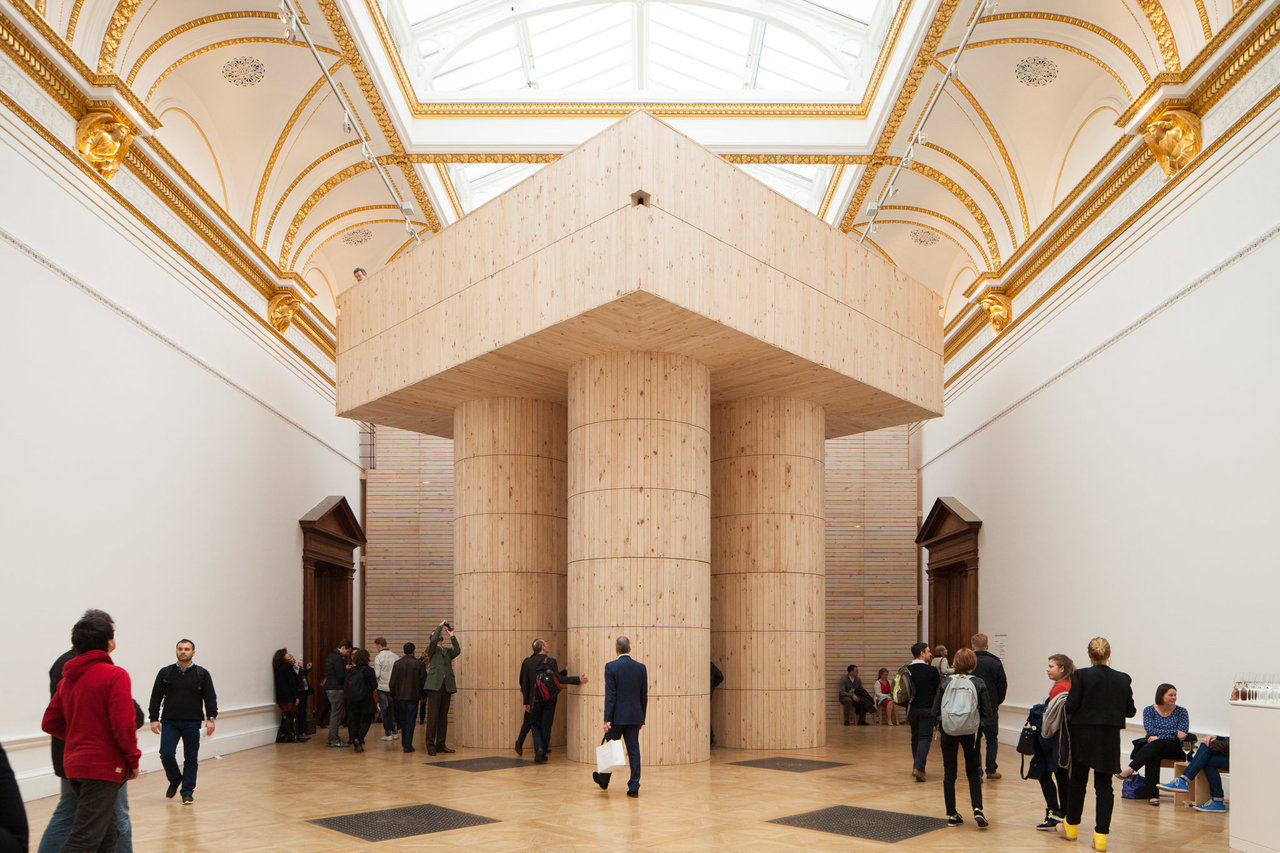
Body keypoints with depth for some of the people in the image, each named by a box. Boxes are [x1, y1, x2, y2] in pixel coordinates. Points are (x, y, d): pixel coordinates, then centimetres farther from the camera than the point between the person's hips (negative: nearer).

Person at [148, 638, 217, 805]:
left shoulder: (202, 674, 3)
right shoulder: (165, 673, 6)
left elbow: (210, 698, 2)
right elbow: (156, 698, 8)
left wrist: (211, 719, -8)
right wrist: (154, 719, 0)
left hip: (192, 723, -1)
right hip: (169, 722, 1)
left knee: (191, 758, 2)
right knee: (166, 754, -11)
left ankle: (187, 792, 14)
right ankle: (175, 780, 17)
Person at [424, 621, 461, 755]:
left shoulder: (448, 651, 19)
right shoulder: (431, 649, 7)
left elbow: (458, 651, -1)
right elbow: (434, 640, -14)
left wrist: (451, 635, -3)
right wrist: (441, 625, -5)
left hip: (447, 686, 5)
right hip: (435, 685, -5)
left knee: (443, 716, 7)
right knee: (433, 715, -6)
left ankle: (440, 744, 12)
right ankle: (430, 745, -3)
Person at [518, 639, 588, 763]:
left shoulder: (528, 663, 1)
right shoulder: (551, 661, -9)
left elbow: (525, 684, 3)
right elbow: (559, 679, -16)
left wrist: (526, 702, 9)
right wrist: (578, 679, -13)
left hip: (535, 700, 2)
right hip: (549, 699, -2)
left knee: (535, 725, 14)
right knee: (546, 727, 8)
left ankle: (538, 748, -8)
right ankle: (542, 754, 11)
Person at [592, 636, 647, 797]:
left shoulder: (611, 667, -10)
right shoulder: (641, 667, 2)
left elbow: (610, 695, -13)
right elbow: (644, 696, 7)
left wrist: (607, 719, -11)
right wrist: (642, 718, 16)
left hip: (617, 716, -3)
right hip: (635, 716, 3)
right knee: (633, 750, 5)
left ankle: (604, 780, 31)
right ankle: (634, 787, 2)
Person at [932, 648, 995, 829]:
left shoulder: (946, 682, -1)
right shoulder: (979, 683, -4)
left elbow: (935, 712, -2)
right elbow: (988, 712, -4)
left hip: (948, 731, 0)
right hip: (970, 732, 0)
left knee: (949, 773, 10)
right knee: (973, 773, 14)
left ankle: (951, 814, 13)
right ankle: (977, 809, -3)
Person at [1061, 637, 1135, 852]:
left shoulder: (1081, 676, -13)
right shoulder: (1123, 679, -4)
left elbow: (1071, 707, -14)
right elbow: (1130, 711, 1)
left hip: (1083, 737, -1)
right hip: (1109, 738, 1)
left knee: (1078, 780, 15)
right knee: (1104, 785, 6)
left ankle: (1071, 826, 30)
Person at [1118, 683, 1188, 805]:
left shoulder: (1181, 712, 8)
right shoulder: (1149, 710, 9)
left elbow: (1183, 734, -6)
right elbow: (1150, 730, -7)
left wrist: (1158, 737, -15)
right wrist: (1175, 732, -12)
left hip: (1173, 748, -1)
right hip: (1151, 746, 1)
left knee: (1156, 745, -36)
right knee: (1153, 757, -36)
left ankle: (1130, 769, -43)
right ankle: (1152, 795, -41)